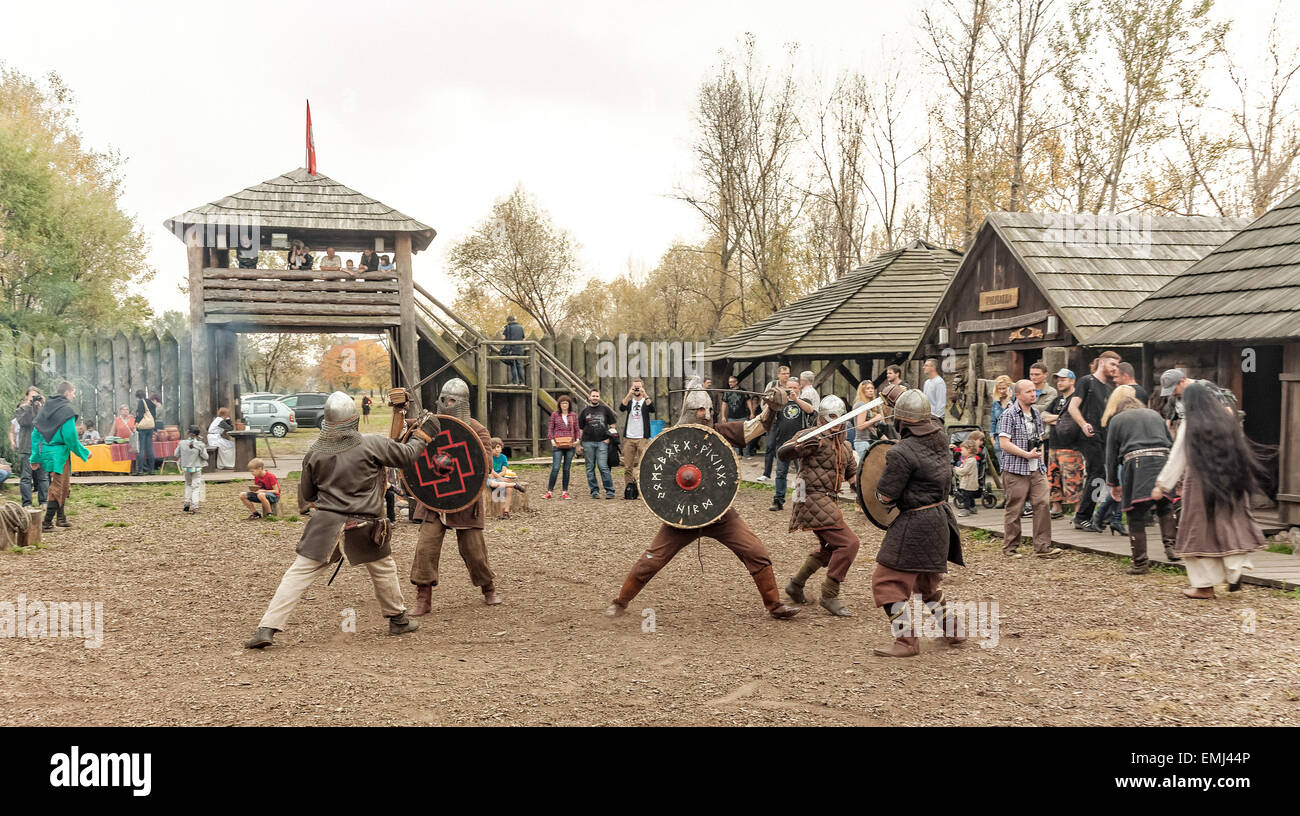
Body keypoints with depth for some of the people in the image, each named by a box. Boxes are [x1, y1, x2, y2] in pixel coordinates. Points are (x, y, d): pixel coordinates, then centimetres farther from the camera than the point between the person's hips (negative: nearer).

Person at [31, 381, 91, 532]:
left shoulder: (45, 408, 9)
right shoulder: (66, 410, -14)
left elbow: (35, 433, 10)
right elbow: (71, 437, -17)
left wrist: (35, 457, 13)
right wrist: (84, 453, -4)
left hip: (45, 452, 8)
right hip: (59, 454, -8)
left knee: (63, 486, 20)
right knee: (58, 488, 0)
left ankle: (61, 518, 26)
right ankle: (46, 523, 0)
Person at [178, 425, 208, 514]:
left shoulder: (182, 443, -7)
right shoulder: (200, 445, -15)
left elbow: (176, 454, 0)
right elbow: (205, 457, -9)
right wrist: (204, 449, 6)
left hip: (185, 467, 3)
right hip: (196, 468, -3)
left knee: (188, 484, 25)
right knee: (196, 486, 5)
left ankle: (187, 502, 17)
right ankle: (195, 507, -1)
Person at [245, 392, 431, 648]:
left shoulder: (315, 451, 1)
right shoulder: (371, 443, -8)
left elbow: (307, 495, 11)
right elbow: (406, 455, 5)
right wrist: (419, 439, 26)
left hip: (325, 522, 1)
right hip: (362, 526, -1)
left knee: (298, 573, 4)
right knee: (384, 570, 19)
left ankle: (267, 629, -4)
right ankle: (398, 620, 34)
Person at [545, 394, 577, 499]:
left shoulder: (574, 415, 11)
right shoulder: (555, 415, 7)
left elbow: (576, 429, 13)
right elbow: (550, 429, 7)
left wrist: (577, 440, -2)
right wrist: (552, 440, -6)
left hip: (570, 445, 2)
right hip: (558, 445, -2)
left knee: (566, 469, 5)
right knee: (556, 468, -11)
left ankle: (565, 492, 10)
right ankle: (549, 491, -7)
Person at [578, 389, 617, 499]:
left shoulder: (605, 409, 9)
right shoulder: (585, 411, 11)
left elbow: (612, 425, 12)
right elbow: (580, 429, 13)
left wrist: (609, 438, 0)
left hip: (602, 442, -2)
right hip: (588, 442, 2)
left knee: (603, 466, -10)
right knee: (590, 468, 3)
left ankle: (610, 491, -4)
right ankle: (594, 491, 10)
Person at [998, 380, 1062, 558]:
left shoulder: (1037, 414, 14)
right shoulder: (1009, 415, -8)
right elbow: (1005, 443, -14)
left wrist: (1041, 461, 15)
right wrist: (1027, 455, -17)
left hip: (1037, 470, 6)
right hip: (1016, 470, -6)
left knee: (1043, 504, -3)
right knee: (1014, 509, 1)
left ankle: (1042, 546, 2)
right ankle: (1010, 547, 12)